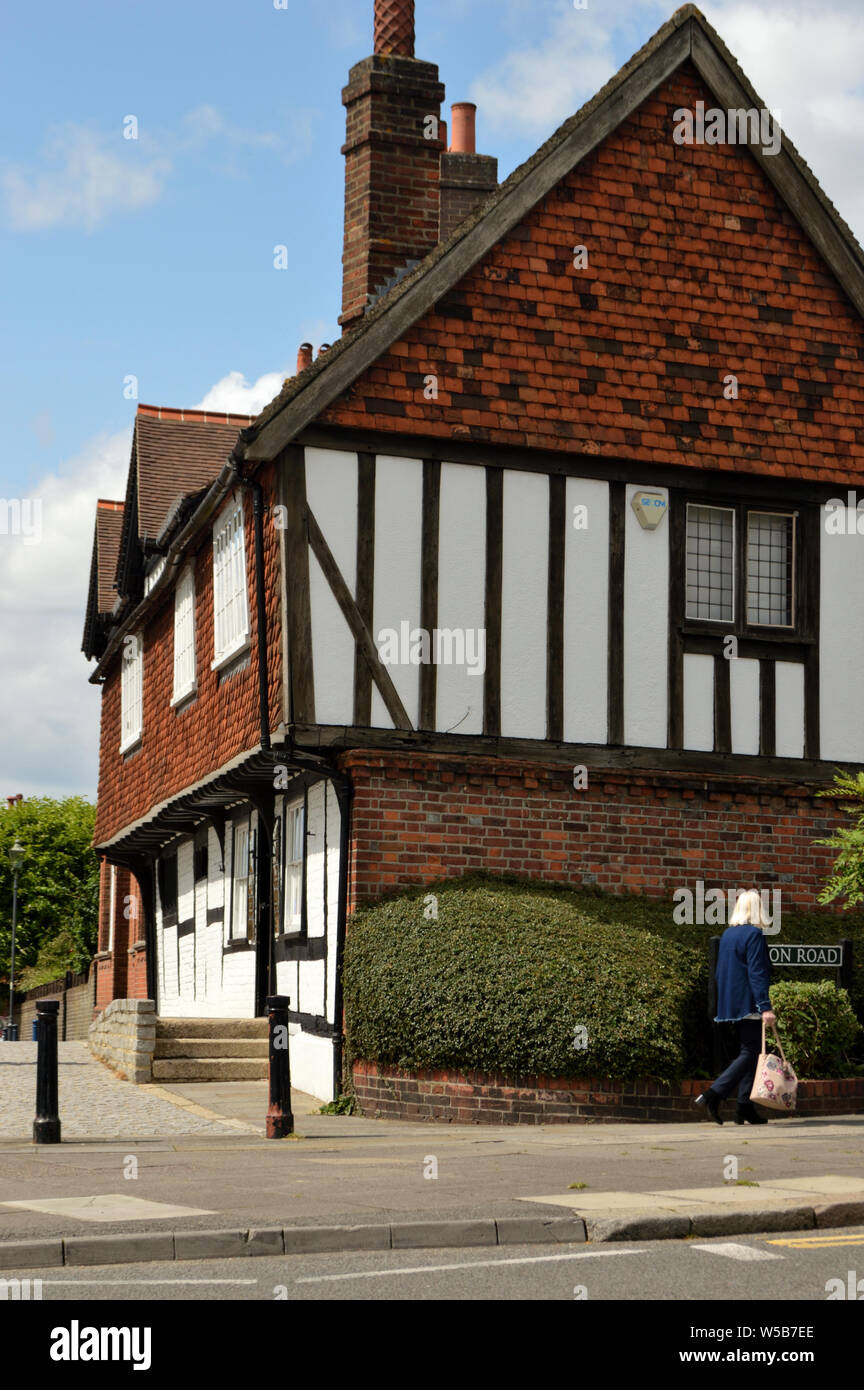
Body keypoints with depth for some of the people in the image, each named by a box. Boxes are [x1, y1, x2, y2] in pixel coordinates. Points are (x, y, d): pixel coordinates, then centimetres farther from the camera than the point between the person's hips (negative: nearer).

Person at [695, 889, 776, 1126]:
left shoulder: (727, 934, 13)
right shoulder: (754, 934, -12)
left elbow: (720, 971, 19)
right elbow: (757, 973, -18)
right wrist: (765, 1006, -20)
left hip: (731, 1004, 9)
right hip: (749, 1004, -9)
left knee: (748, 1052, 12)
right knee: (749, 1053, -6)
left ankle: (745, 1108, 10)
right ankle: (714, 1094, -17)